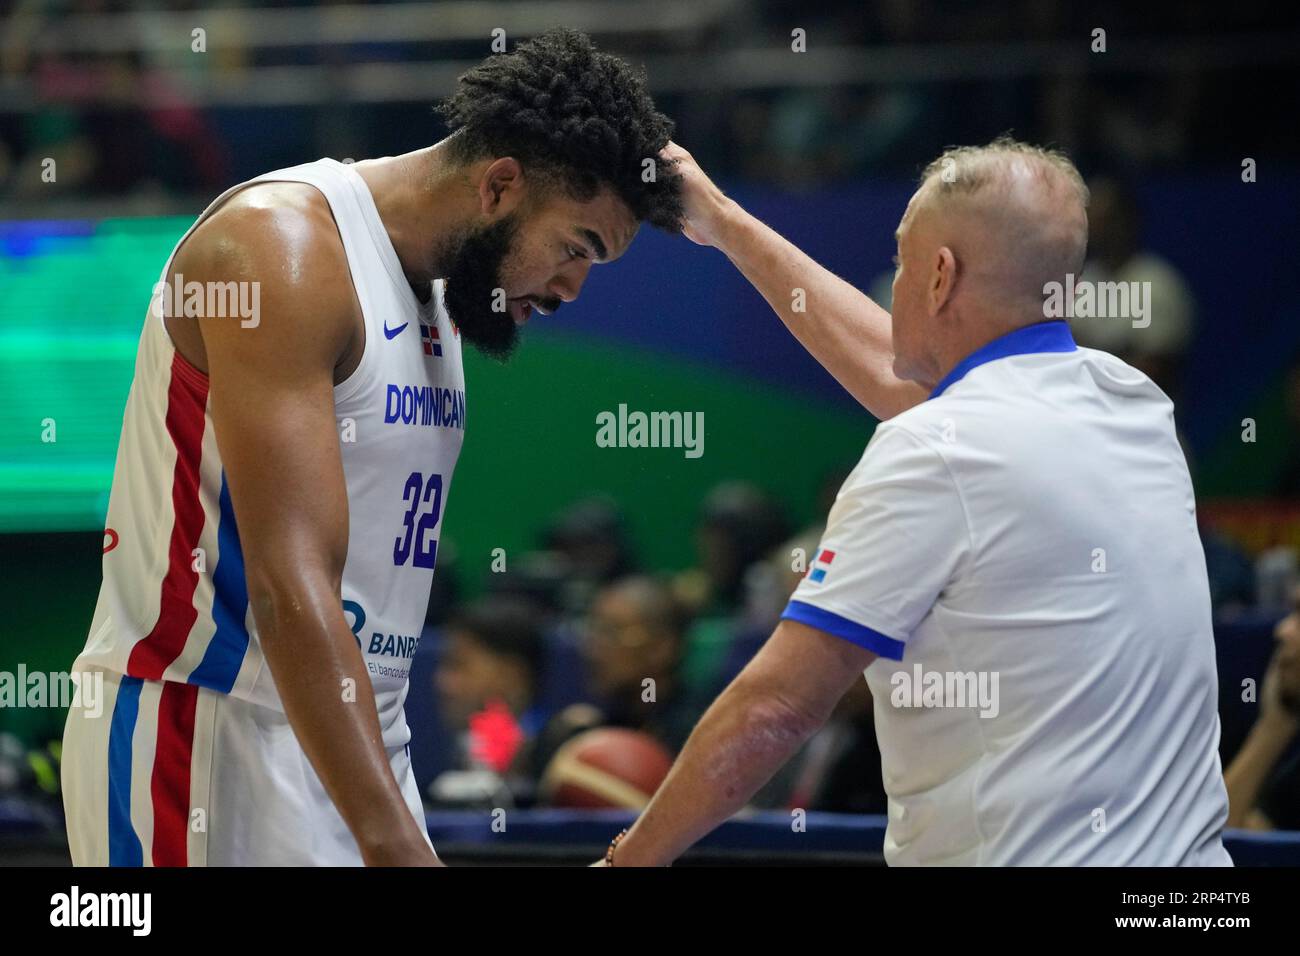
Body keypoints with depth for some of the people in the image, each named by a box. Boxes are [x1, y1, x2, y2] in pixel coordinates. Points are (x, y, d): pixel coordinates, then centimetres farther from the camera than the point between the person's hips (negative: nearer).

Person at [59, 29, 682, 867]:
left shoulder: (433, 294, 14)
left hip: (354, 744, 9)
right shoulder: (286, 245, -15)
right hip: (199, 731, -9)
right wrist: (397, 847, -29)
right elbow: (290, 589, -24)